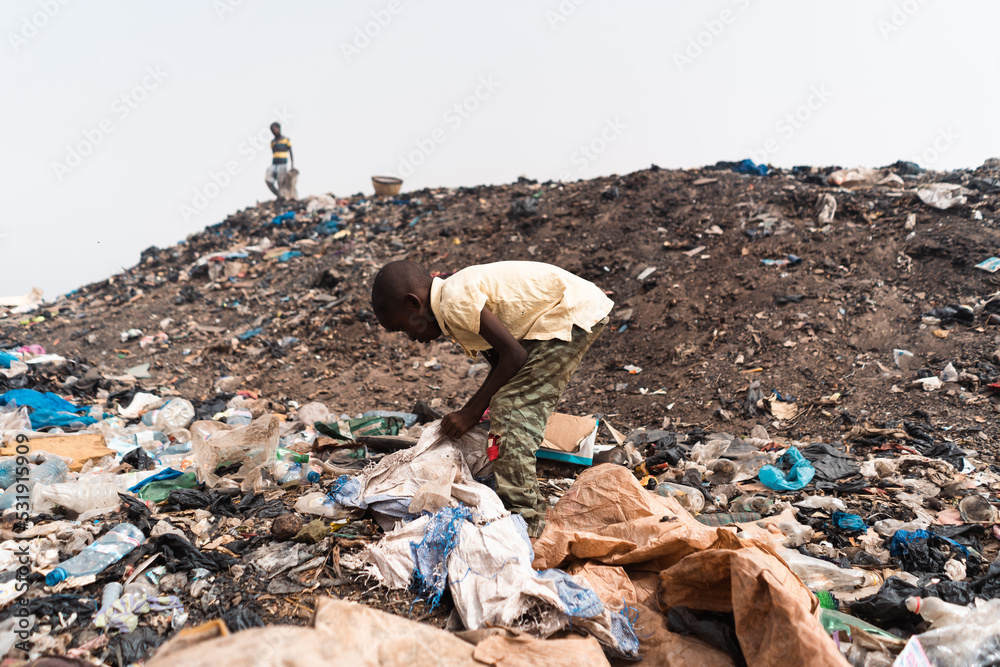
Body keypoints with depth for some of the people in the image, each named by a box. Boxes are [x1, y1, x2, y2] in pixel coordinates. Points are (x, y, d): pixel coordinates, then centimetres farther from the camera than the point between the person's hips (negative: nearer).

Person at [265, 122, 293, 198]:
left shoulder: (287, 140, 3)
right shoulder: (273, 142, 16)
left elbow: (291, 153, 1)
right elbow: (273, 155, 20)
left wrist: (292, 166, -6)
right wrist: (271, 167, 17)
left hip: (283, 164, -4)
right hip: (274, 164, 4)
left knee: (281, 183, -14)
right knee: (268, 179, -16)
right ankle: (279, 197, -13)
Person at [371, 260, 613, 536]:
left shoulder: (457, 300, -19)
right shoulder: (457, 302, 12)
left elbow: (514, 355, -19)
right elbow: (500, 361, 15)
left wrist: (472, 412, -11)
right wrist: (470, 410, 12)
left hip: (572, 314, -10)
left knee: (511, 409, -12)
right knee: (518, 409, 15)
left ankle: (522, 517, -7)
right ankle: (529, 502, 25)